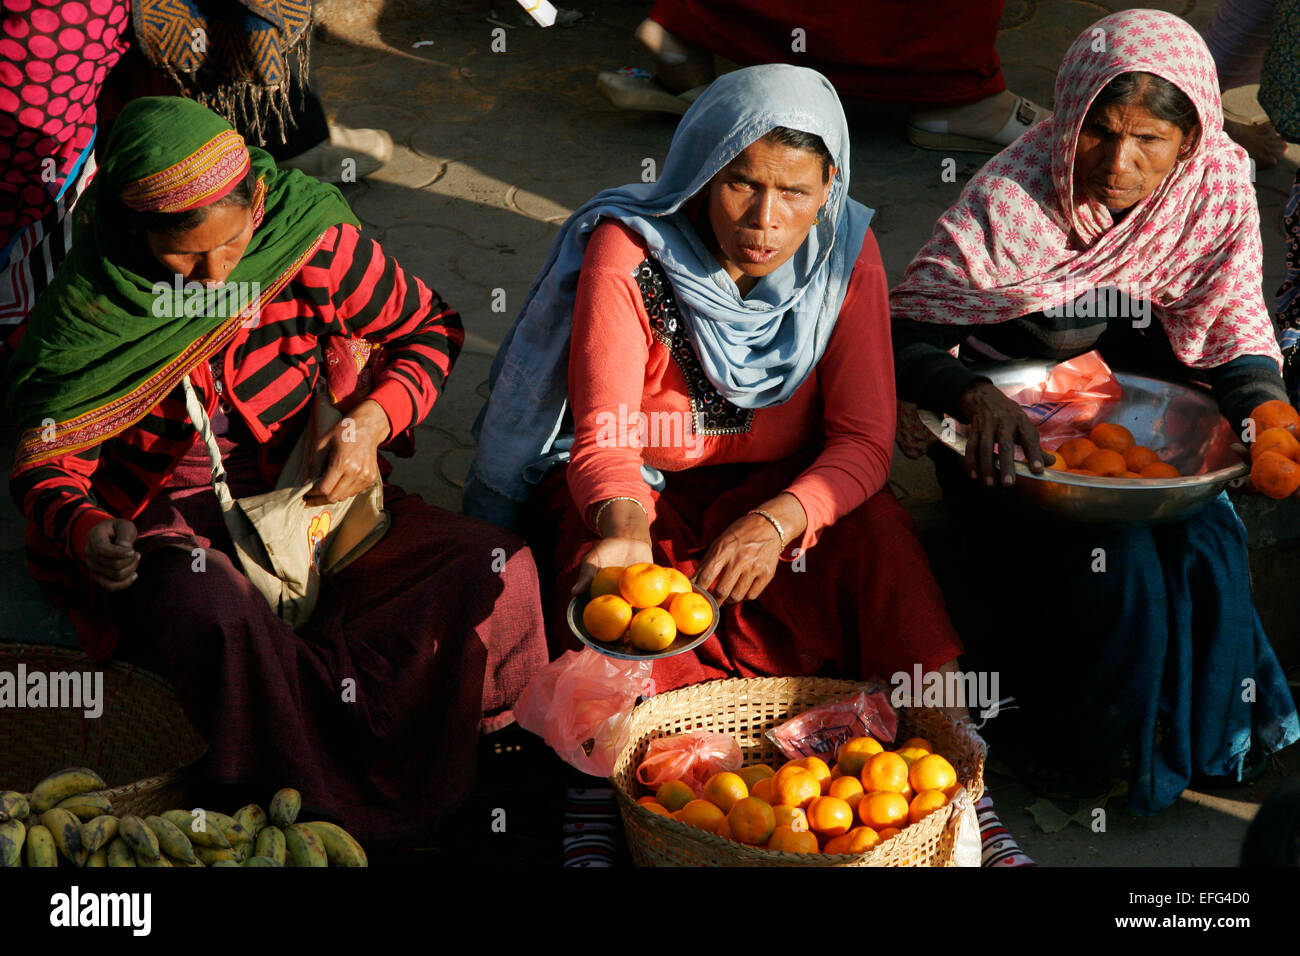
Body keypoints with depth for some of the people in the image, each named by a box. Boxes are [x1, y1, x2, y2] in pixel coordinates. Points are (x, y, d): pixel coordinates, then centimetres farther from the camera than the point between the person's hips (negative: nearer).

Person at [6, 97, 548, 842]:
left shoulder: (310, 241, -12)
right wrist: (86, 533, -31)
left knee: (499, 570, -20)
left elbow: (431, 329, 2)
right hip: (167, 520, -2)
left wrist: (372, 421, -16)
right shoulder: (90, 307, -14)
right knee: (214, 614, -39)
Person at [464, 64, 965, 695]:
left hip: (785, 491, 2)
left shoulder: (846, 253, -10)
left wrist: (775, 523, -34)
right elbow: (602, 439, -21)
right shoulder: (627, 249, -19)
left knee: (879, 535, -28)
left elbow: (864, 441, -13)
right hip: (638, 489, -2)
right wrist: (624, 529, -45)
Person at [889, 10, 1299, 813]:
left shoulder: (1218, 189, -12)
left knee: (1205, 552, -19)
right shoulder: (1012, 197, -22)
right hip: (1013, 425, -3)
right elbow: (901, 340, -22)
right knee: (1112, 558, -25)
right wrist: (976, 397, -43)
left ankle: (1196, 732, 11)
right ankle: (1076, 747, 3)